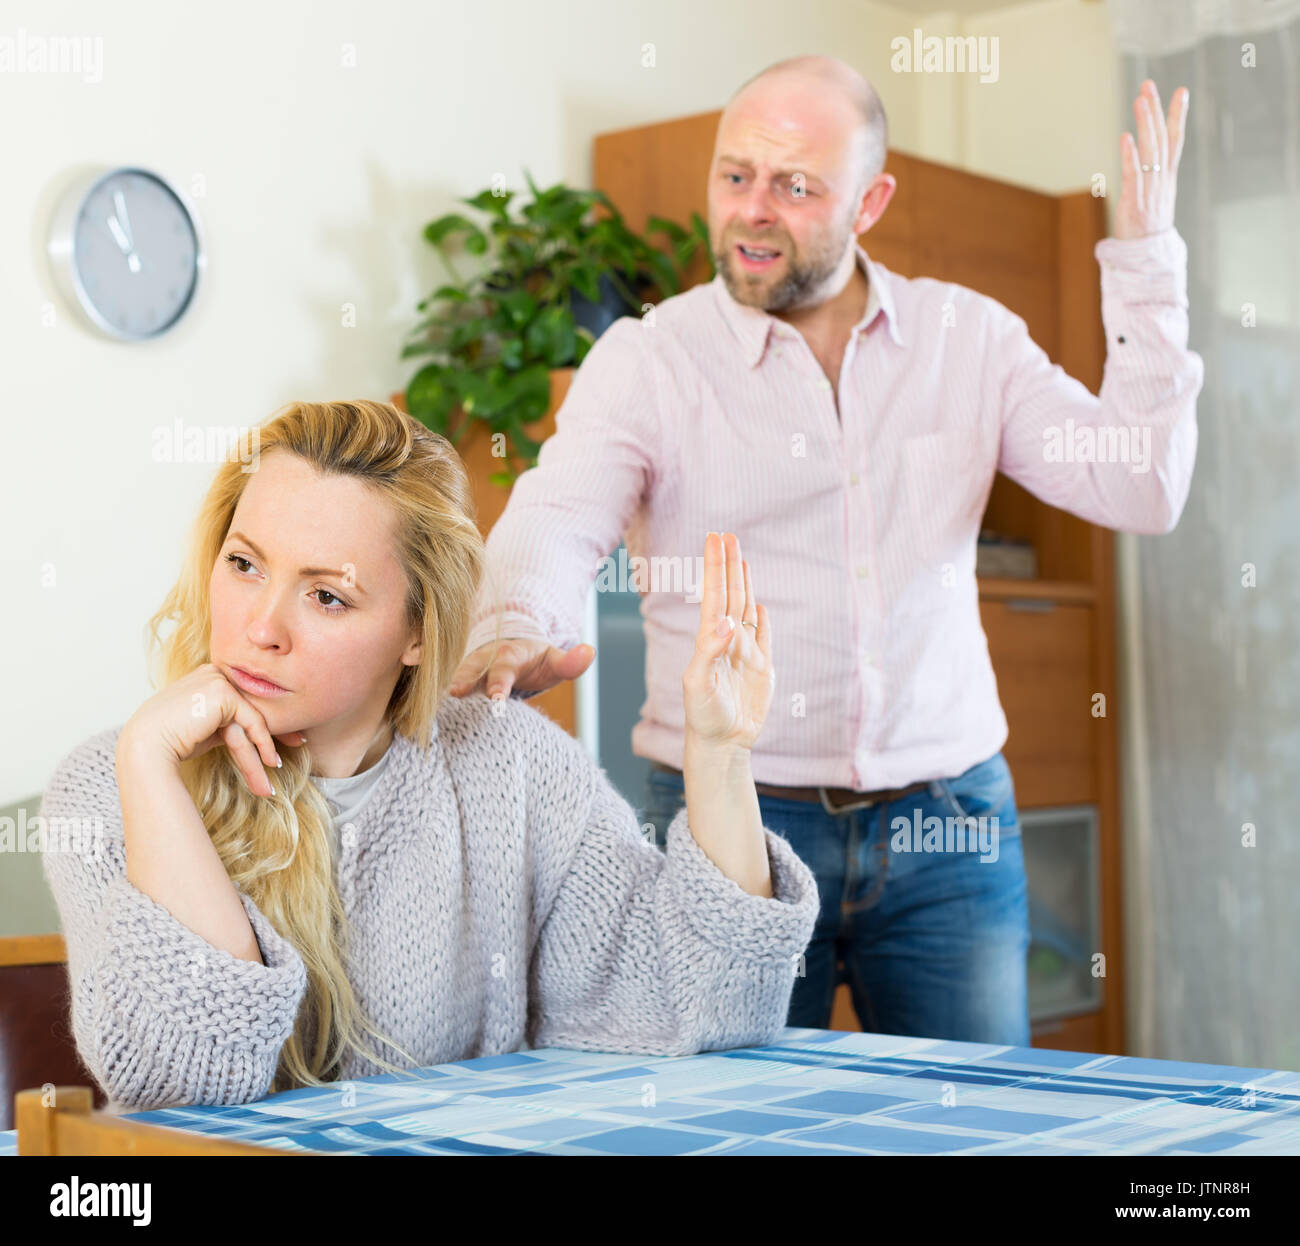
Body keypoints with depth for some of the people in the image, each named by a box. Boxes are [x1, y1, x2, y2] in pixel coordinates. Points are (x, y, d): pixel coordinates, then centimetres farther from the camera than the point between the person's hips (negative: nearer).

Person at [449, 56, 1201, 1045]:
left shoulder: (971, 337, 7)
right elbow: (552, 528, -16)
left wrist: (1146, 260, -6)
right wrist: (517, 634, -39)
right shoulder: (645, 359, -1)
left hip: (948, 820, 2)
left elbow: (1142, 491, -1)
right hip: (729, 816, -2)